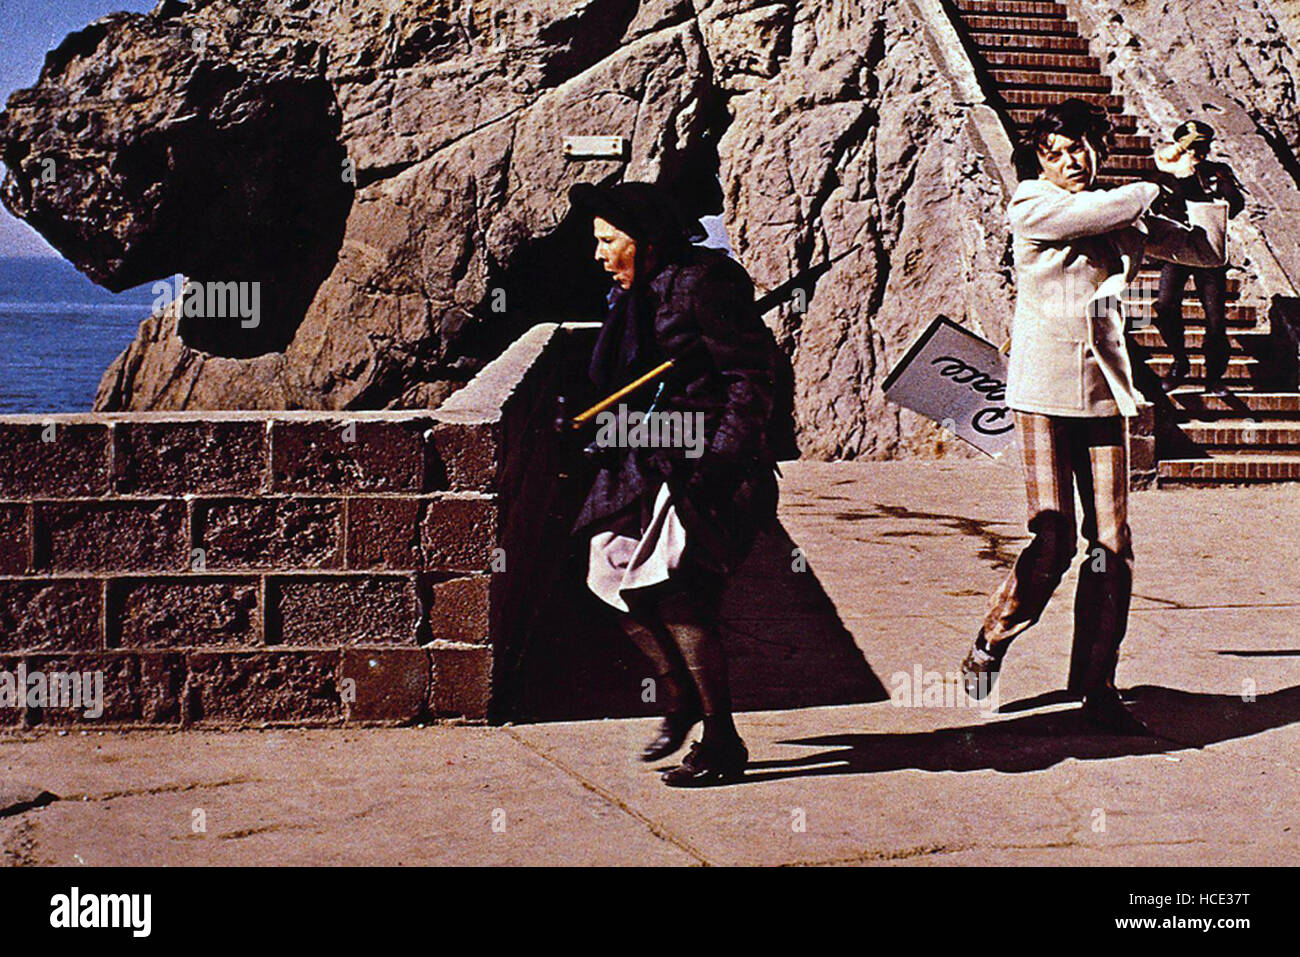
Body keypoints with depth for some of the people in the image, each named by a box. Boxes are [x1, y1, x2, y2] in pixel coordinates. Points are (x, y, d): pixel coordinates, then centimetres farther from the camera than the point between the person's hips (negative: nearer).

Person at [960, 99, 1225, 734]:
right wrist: (1155, 188, 1)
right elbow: (1098, 211, -17)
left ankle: (1096, 686, 10)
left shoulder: (1126, 224, 13)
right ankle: (991, 643, 15)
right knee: (1054, 541, -11)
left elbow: (1207, 251, 18)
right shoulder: (1029, 209, -2)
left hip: (1106, 393, 5)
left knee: (1113, 544, -1)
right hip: (1043, 393, -4)